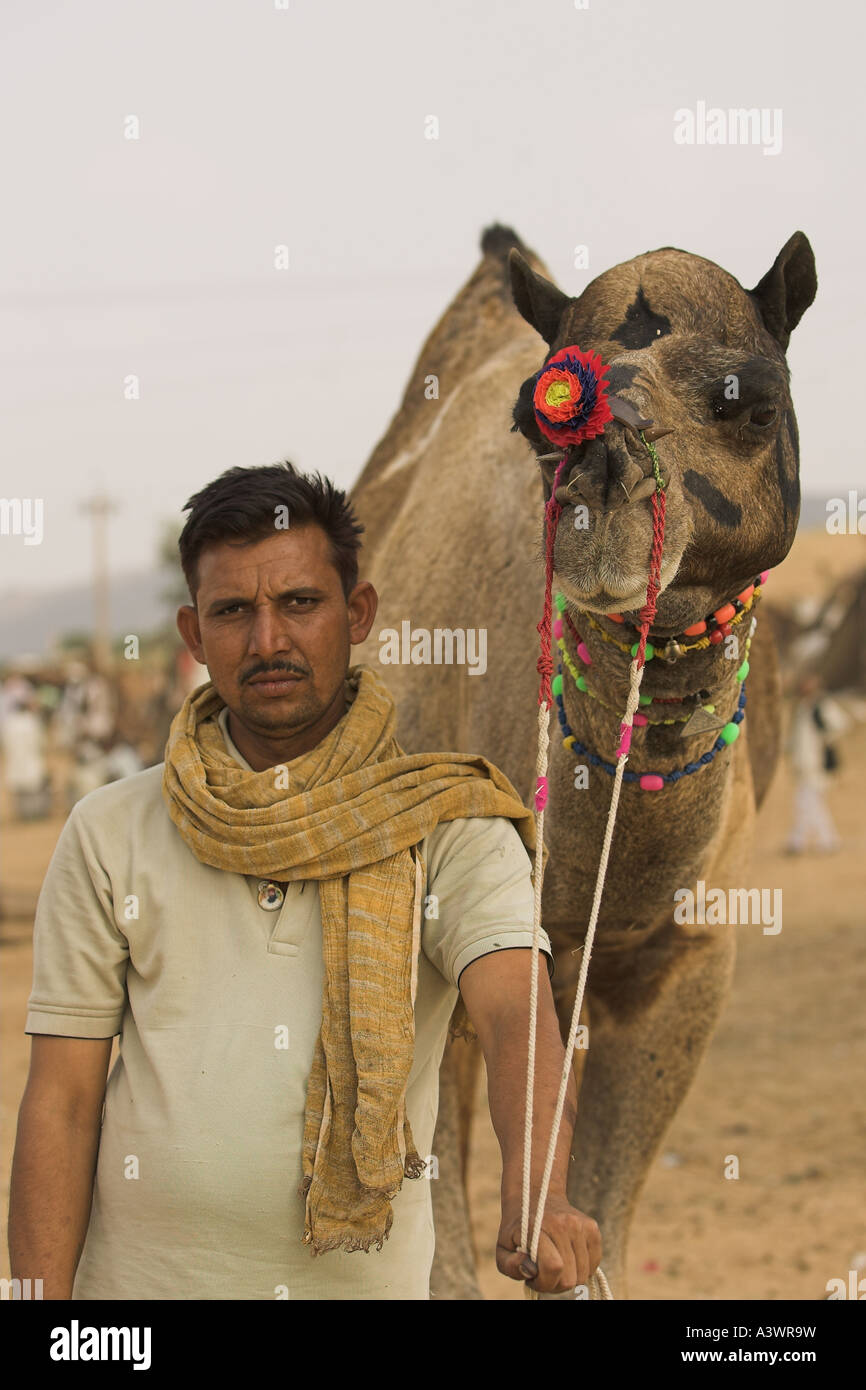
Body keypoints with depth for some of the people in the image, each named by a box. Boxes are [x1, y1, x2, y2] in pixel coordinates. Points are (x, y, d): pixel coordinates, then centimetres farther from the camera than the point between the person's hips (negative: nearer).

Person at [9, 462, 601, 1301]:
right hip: (139, 1277, 1)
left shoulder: (450, 830, -3)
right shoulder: (111, 833, 2)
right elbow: (60, 1101, 1)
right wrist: (44, 1296, -7)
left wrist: (535, 1201, -37)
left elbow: (516, 1016, -19)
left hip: (363, 1279, -1)